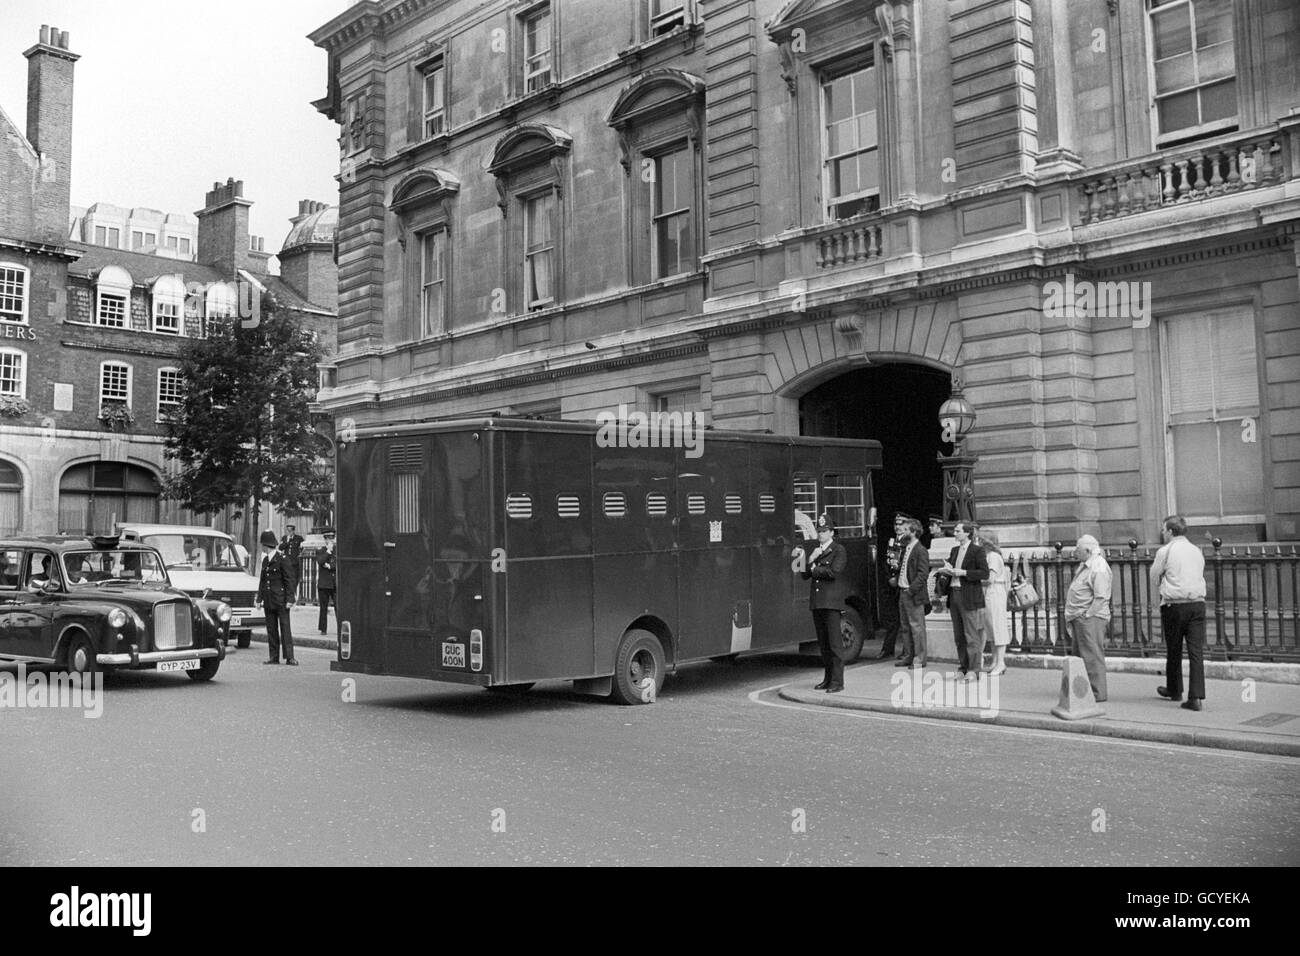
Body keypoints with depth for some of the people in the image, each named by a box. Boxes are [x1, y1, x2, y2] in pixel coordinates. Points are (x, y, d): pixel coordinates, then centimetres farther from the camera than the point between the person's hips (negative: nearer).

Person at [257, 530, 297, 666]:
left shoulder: (282, 559, -9)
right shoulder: (265, 560, 12)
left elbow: (290, 580, -10)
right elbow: (262, 580, 19)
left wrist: (289, 599, -14)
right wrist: (259, 598, 13)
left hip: (280, 600, -7)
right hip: (268, 601, 7)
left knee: (285, 628, -5)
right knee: (271, 629, 9)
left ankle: (289, 657, -3)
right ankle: (274, 657, 14)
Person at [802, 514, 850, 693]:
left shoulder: (839, 550, -2)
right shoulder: (815, 550, 20)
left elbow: (834, 572, -17)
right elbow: (805, 574, 13)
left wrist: (815, 569, -2)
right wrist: (811, 559, -4)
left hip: (831, 601, -7)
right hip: (816, 602, 7)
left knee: (834, 642, -8)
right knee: (822, 643, 9)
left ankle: (837, 681, -6)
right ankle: (828, 678, 16)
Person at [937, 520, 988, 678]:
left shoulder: (977, 550, -7)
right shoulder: (955, 550, 16)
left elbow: (985, 574, -12)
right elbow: (949, 568, 23)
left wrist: (963, 572, -16)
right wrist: (946, 570, 0)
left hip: (970, 598, -7)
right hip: (954, 594, 7)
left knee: (971, 635, -4)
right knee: (958, 635, 9)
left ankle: (973, 669, 1)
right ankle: (963, 668, 16)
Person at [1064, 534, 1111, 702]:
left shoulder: (1099, 568, -15)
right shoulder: (1084, 566, 17)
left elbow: (1101, 598, -20)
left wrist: (1087, 614, -19)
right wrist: (1072, 616, 16)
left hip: (1090, 618, -10)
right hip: (1079, 618, 10)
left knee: (1093, 656, -6)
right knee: (1081, 655, 15)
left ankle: (1098, 693, -1)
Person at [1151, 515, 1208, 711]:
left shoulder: (1165, 551, -4)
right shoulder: (1197, 551, 12)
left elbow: (1154, 581, 3)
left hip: (1174, 606, -4)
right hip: (1198, 604, 4)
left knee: (1174, 651, 12)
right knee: (1197, 651, -1)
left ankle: (1174, 690, 27)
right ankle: (1196, 697, -8)